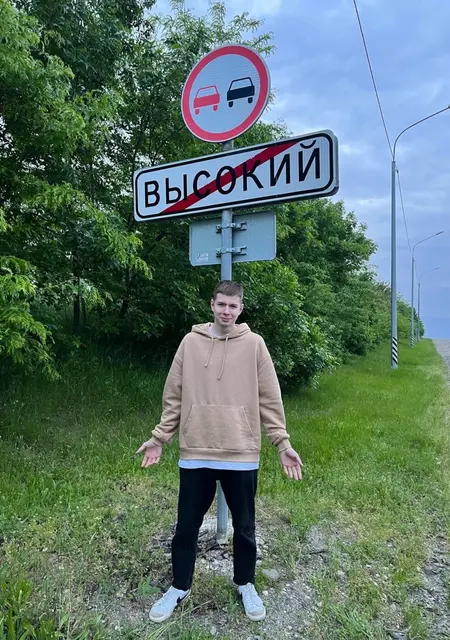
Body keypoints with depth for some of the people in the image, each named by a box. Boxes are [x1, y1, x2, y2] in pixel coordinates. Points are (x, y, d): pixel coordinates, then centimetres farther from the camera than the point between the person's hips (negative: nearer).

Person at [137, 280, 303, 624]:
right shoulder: (191, 342, 0)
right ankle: (179, 588, 39)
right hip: (195, 453, 1)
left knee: (244, 527, 17)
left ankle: (245, 585, 41)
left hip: (242, 455, 0)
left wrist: (283, 443, -4)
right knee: (187, 526, 15)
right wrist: (159, 438, 3)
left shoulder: (254, 344, -3)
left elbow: (269, 399, -1)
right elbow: (174, 396, 5)